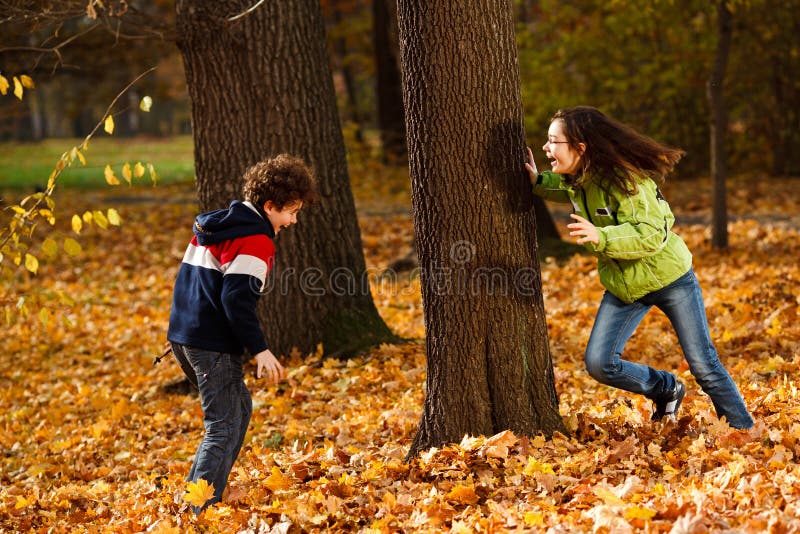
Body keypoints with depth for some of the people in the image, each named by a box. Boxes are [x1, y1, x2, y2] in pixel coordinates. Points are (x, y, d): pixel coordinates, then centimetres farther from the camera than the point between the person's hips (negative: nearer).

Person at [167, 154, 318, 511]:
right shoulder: (256, 242, -13)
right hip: (215, 345, -10)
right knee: (223, 428, -6)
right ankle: (199, 514, -12)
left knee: (239, 408, 21)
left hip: (182, 334, 10)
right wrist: (259, 350, -21)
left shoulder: (210, 226, 16)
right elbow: (237, 299, -22)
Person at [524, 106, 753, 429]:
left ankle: (744, 431, 18)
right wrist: (538, 182, 5)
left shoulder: (623, 180, -27)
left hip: (667, 277, -7)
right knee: (599, 364, -5)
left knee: (703, 365, 1)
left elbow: (652, 235, -32)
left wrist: (601, 237, -45)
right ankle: (666, 390, 20)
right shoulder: (577, 180, -4)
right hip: (623, 286, 7)